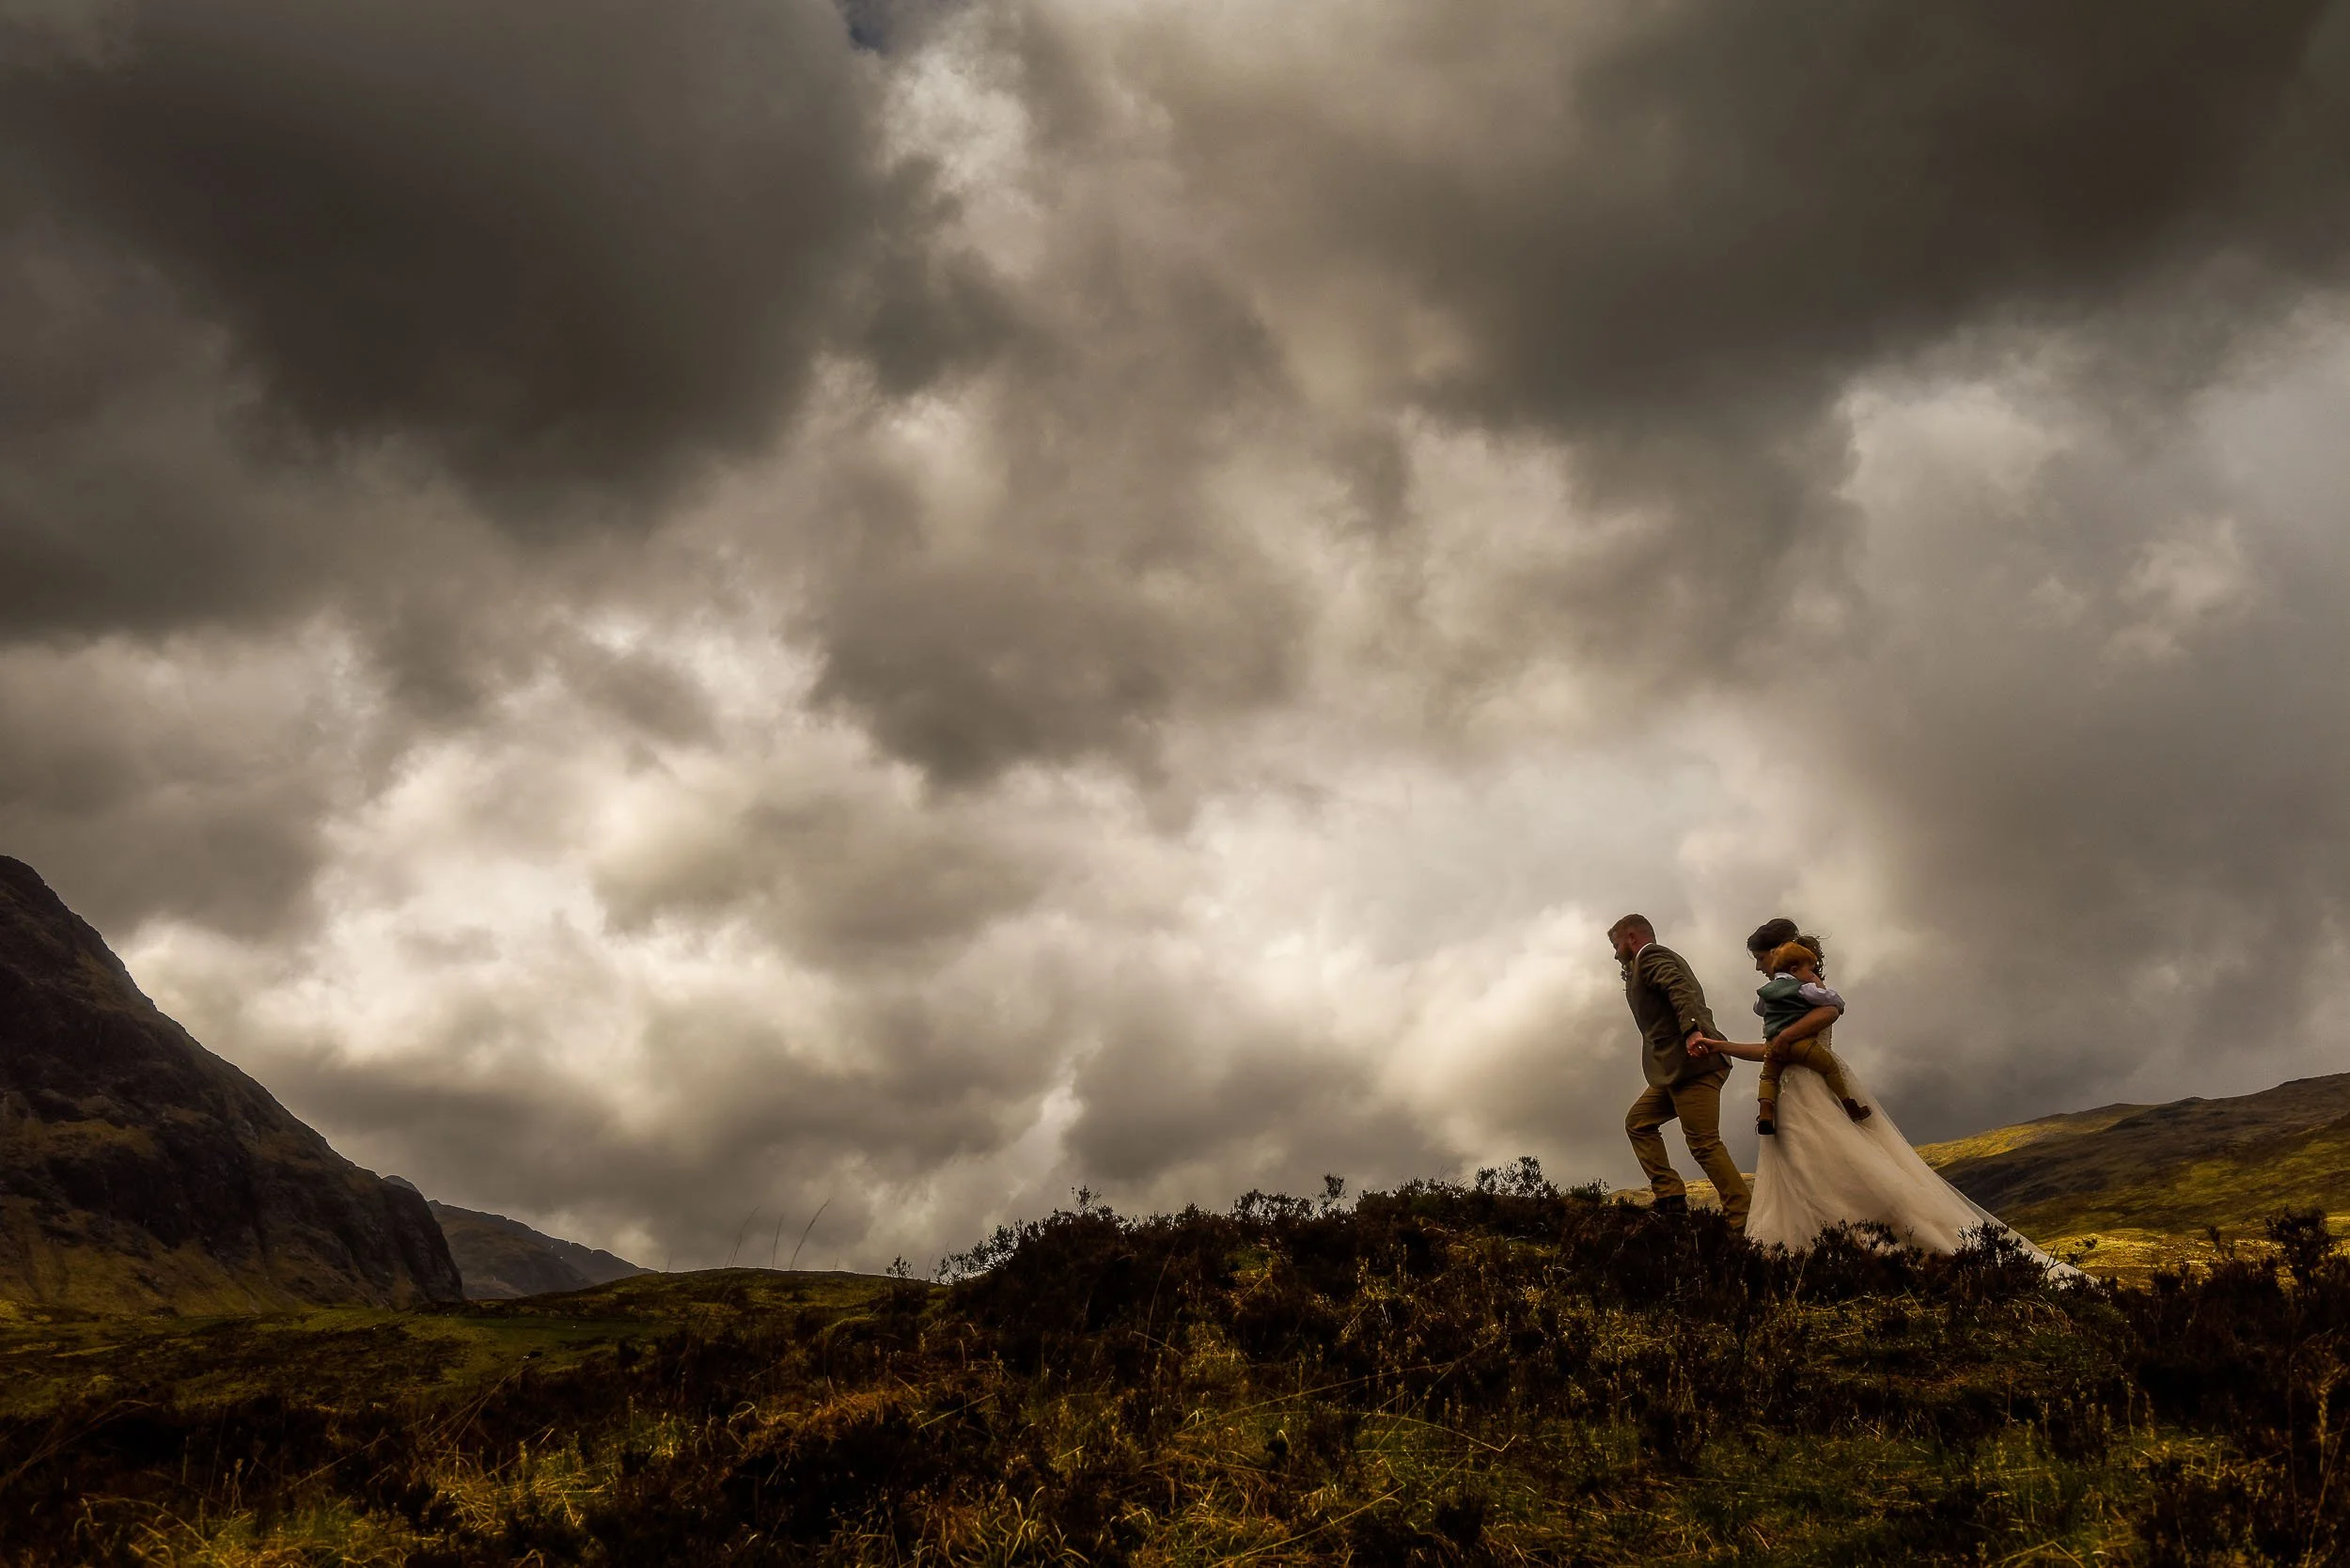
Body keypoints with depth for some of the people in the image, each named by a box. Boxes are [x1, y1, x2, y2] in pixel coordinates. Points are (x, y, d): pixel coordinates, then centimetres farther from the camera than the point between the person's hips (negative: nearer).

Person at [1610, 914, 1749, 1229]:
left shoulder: (1650, 955, -1)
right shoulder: (1666, 957, 28)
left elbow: (1680, 989, -20)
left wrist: (1691, 1030, -33)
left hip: (1692, 1060, -11)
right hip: (1678, 1067, 11)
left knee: (1704, 1143, -12)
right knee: (1638, 1122, 13)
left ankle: (1741, 1220, -10)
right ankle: (1670, 1199, 5)